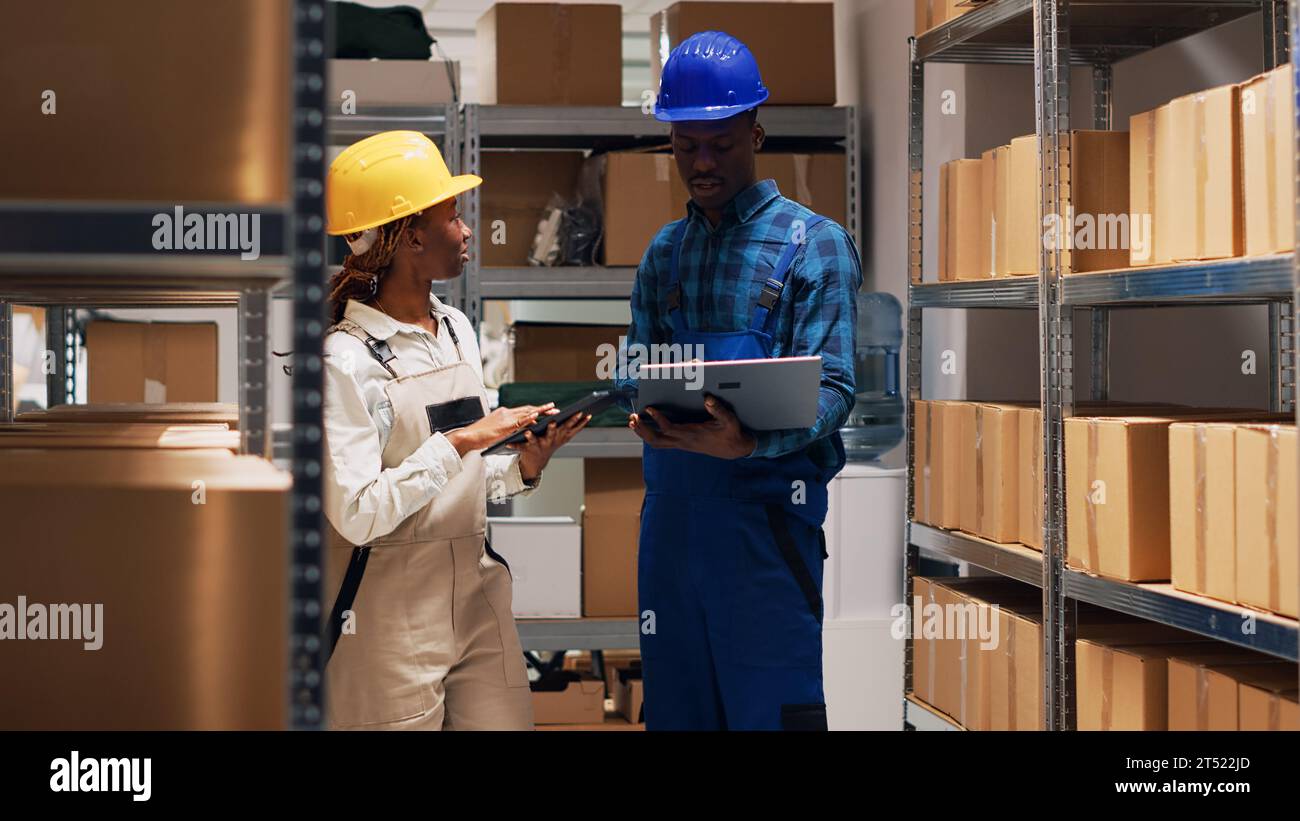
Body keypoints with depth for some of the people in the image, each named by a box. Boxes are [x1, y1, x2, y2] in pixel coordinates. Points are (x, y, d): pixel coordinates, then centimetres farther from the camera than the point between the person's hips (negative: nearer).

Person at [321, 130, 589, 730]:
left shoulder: (456, 330, 9)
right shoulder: (346, 359, -14)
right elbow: (356, 513, -22)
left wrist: (522, 468, -1)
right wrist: (458, 442, -20)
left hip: (477, 592, 7)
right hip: (394, 615, -7)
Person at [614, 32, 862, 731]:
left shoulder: (813, 243, 0)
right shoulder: (664, 251, 16)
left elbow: (830, 387, -10)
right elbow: (636, 374, 15)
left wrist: (749, 442, -29)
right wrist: (648, 413, -10)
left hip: (766, 508, -5)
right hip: (671, 507, 5)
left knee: (772, 702, -5)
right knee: (676, 702, 9)